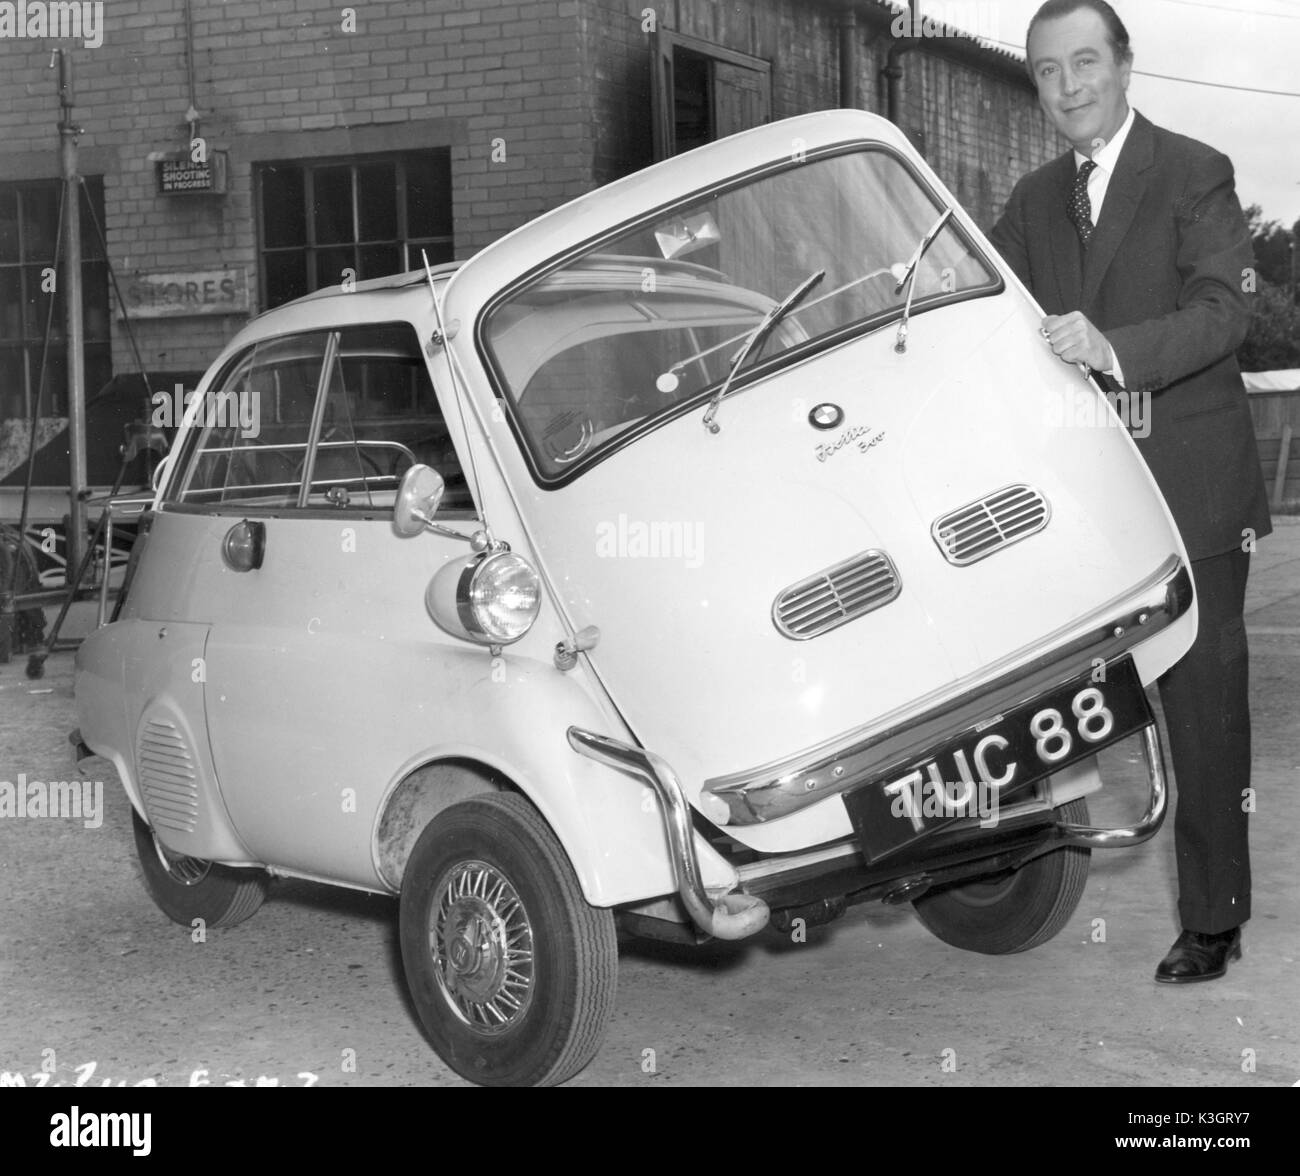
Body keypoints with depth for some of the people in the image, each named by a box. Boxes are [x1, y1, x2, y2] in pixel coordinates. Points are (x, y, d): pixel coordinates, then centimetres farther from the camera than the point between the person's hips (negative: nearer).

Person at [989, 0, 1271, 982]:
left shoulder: (1194, 174, -4)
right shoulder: (1034, 202, 13)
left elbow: (1224, 309, -16)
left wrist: (1113, 348, -32)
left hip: (1191, 485, -5)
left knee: (1203, 706, 0)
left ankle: (1214, 920, 9)